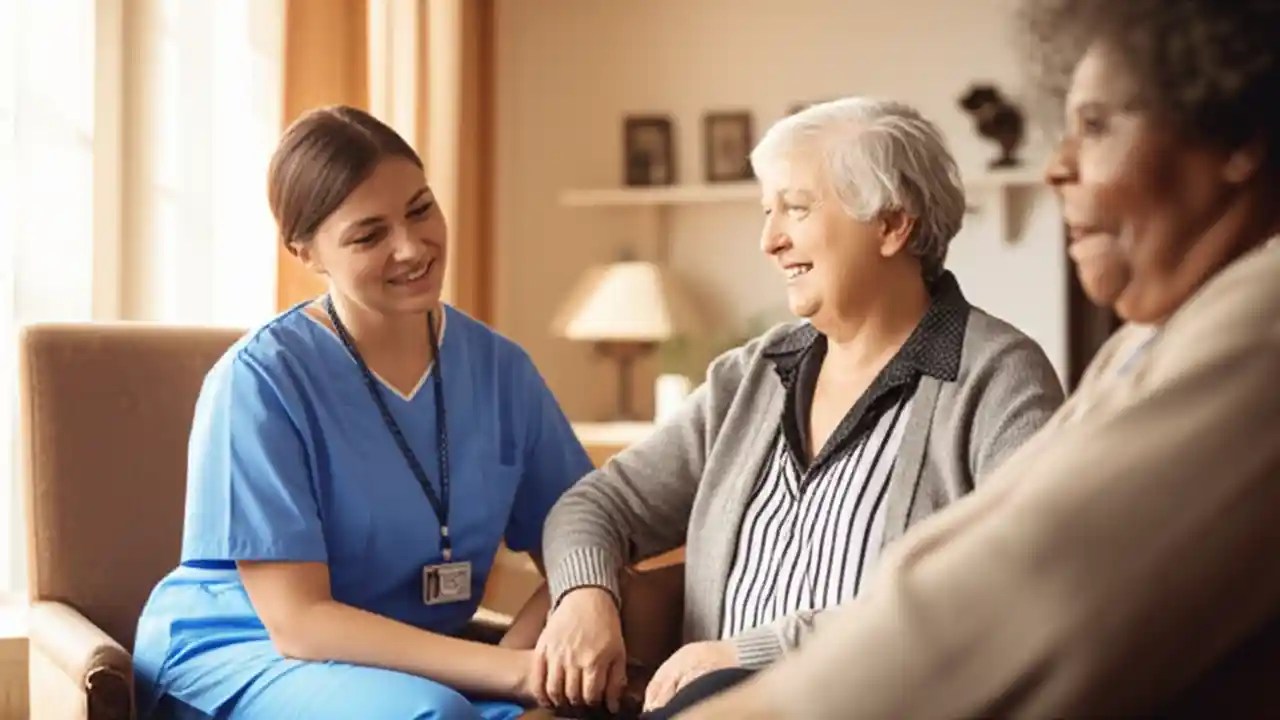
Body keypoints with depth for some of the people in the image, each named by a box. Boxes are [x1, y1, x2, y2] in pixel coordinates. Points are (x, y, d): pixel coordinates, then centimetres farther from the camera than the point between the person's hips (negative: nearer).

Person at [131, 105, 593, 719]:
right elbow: (298, 622, -20)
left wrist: (515, 654, -21)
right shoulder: (260, 379, -16)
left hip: (416, 664, 4)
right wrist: (514, 670, -27)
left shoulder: (500, 369, -1)